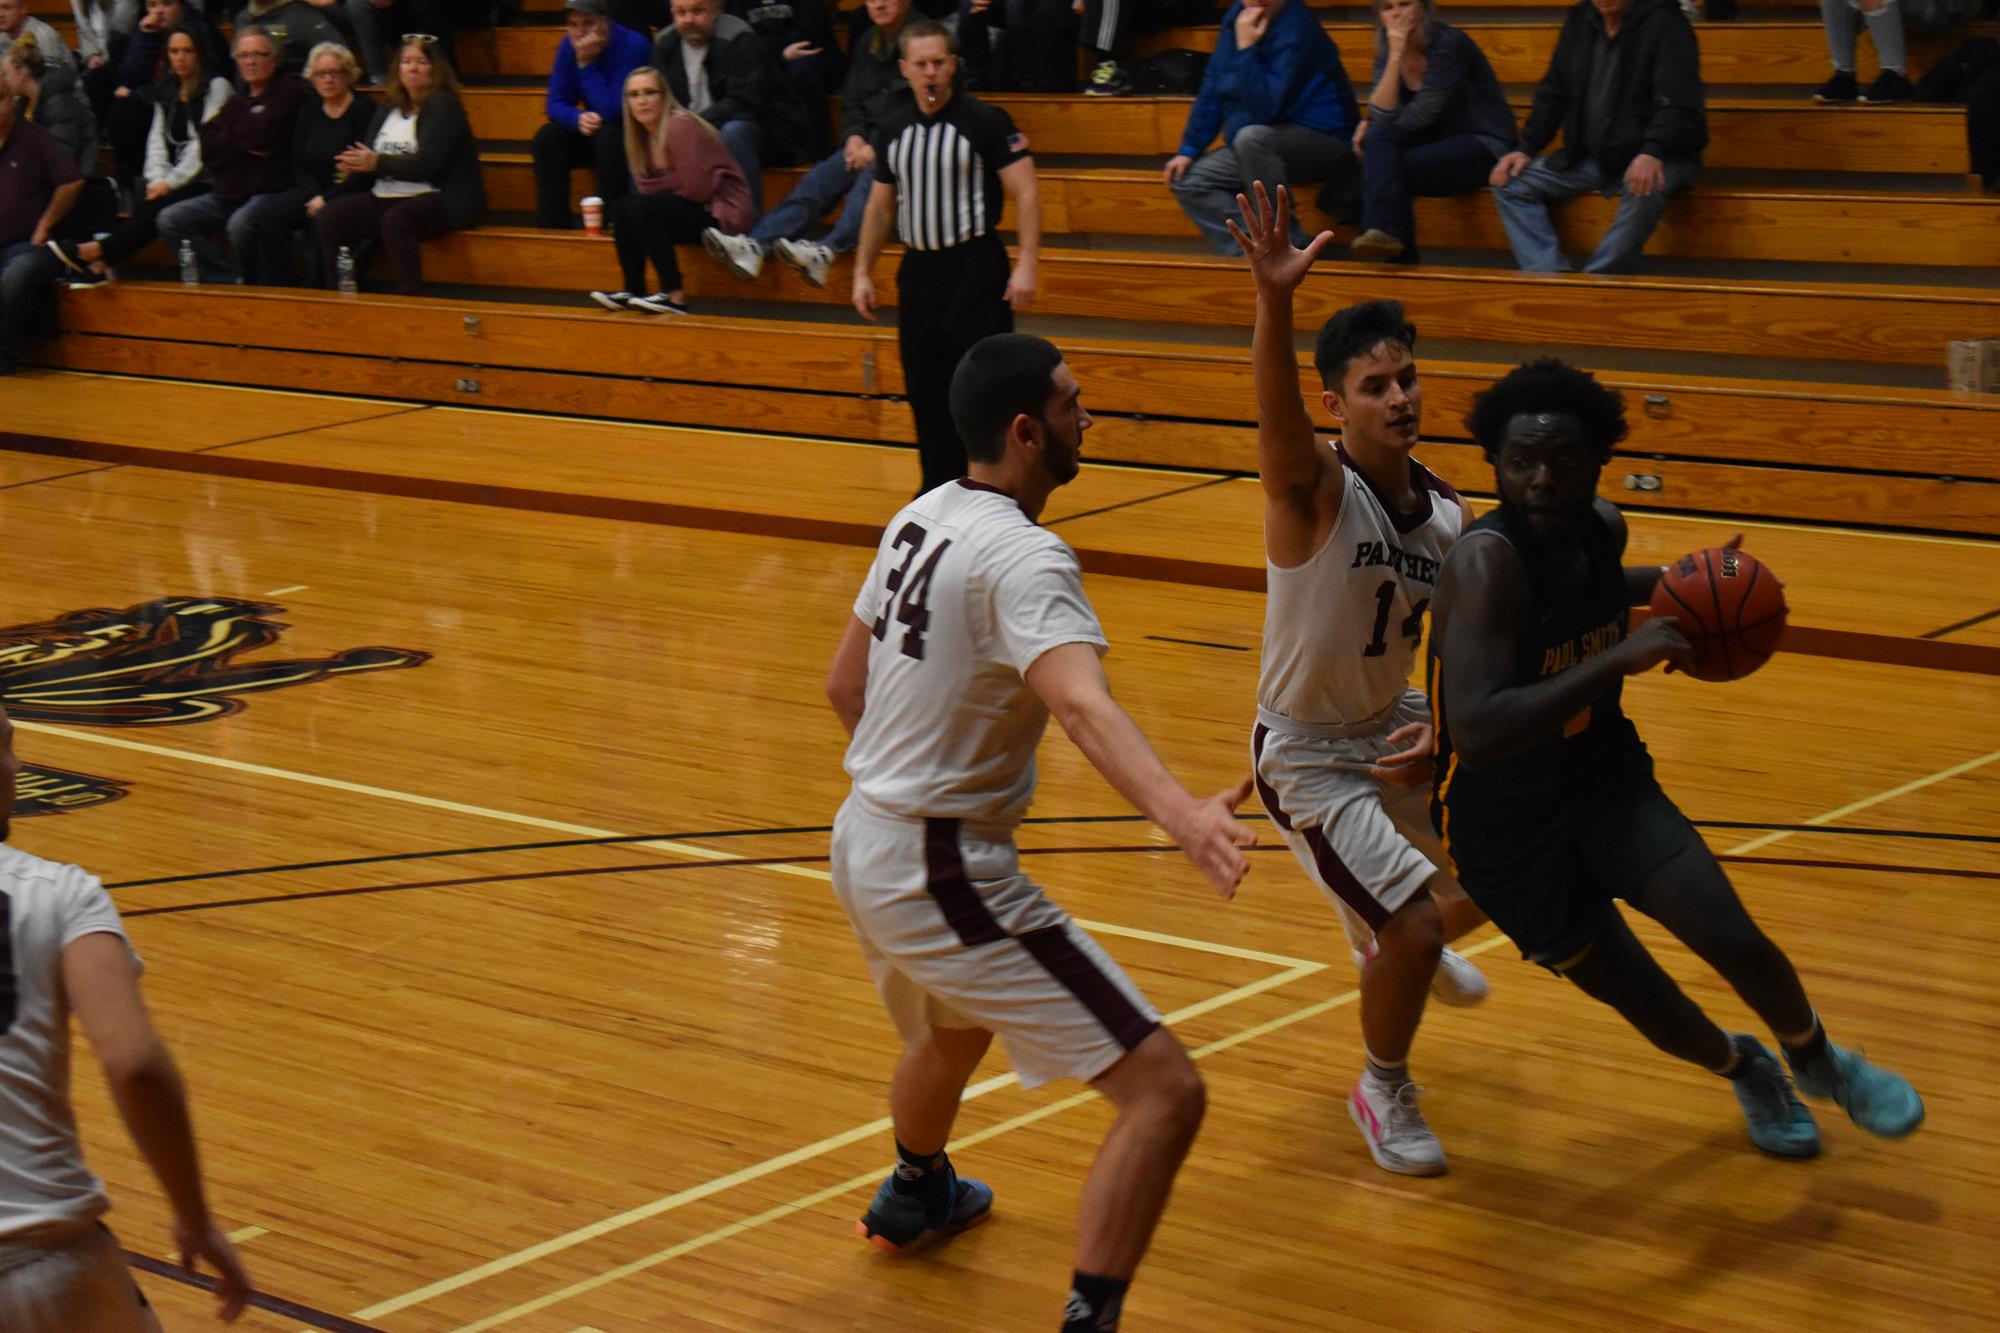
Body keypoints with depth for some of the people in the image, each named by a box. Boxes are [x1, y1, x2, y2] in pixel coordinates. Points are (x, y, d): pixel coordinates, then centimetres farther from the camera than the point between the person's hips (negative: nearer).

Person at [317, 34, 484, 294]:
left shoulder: (443, 105, -4)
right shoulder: (388, 108, 19)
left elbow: (428, 163, -16)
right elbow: (368, 153, 15)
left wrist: (377, 163, -17)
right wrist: (354, 163, -10)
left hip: (441, 201, -7)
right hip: (386, 197, 7)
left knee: (396, 220, -38)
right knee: (331, 216, -14)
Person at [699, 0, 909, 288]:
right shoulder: (867, 44, 18)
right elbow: (851, 103, 21)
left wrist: (880, 148, -17)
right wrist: (854, 136, -1)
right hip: (868, 142, 7)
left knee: (872, 174, -36)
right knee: (819, 179, -16)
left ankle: (827, 251, -55)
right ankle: (754, 245, -31)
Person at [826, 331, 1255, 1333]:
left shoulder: (921, 518, 6)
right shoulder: (1022, 557, -21)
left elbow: (845, 684, 17)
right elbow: (1082, 704, -40)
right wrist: (1183, 814, -55)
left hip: (862, 846, 10)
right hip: (948, 874, -10)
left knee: (953, 1032, 40)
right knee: (1164, 1092, -12)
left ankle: (914, 1196, 66)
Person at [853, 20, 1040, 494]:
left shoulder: (985, 121, -7)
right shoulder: (893, 129, 9)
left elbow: (1026, 193, -9)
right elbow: (880, 206, 19)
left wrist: (1026, 265, -18)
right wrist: (863, 272, 14)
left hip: (975, 265, -5)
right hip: (917, 268, 5)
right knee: (925, 392, 8)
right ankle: (940, 492, 19)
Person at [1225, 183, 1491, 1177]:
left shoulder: (1449, 518, -5)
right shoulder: (1314, 487, -24)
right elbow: (1275, 415, -47)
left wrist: (1443, 732, -15)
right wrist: (1273, 302, -65)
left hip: (1395, 727, 7)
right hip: (1305, 753, -7)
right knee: (1412, 926, -13)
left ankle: (1396, 949, 53)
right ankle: (1382, 1092, 15)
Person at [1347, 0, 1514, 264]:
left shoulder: (1449, 43, -14)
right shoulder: (1387, 55, 6)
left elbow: (1422, 115, -17)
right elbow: (1383, 117, -7)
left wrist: (1375, 132, -7)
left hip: (1485, 146, -7)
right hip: (1437, 145, 7)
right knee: (1376, 138, -21)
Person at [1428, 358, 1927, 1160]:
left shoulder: (1603, 527, -6)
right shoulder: (1487, 564, -29)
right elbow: (1476, 733, -42)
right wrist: (1620, 656, -41)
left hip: (1607, 778, 5)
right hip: (1508, 824, -5)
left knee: (1737, 946, -11)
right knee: (1647, 1003, 6)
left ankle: (1816, 1059, 21)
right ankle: (1744, 1072, 41)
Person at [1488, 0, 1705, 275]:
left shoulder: (1665, 23, -11)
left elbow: (1678, 105, -21)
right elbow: (1552, 94, 15)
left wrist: (1652, 153, -39)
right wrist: (1525, 149, 1)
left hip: (1653, 157, -6)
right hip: (1589, 157, 6)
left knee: (1644, 189, -39)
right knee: (1510, 183, -7)